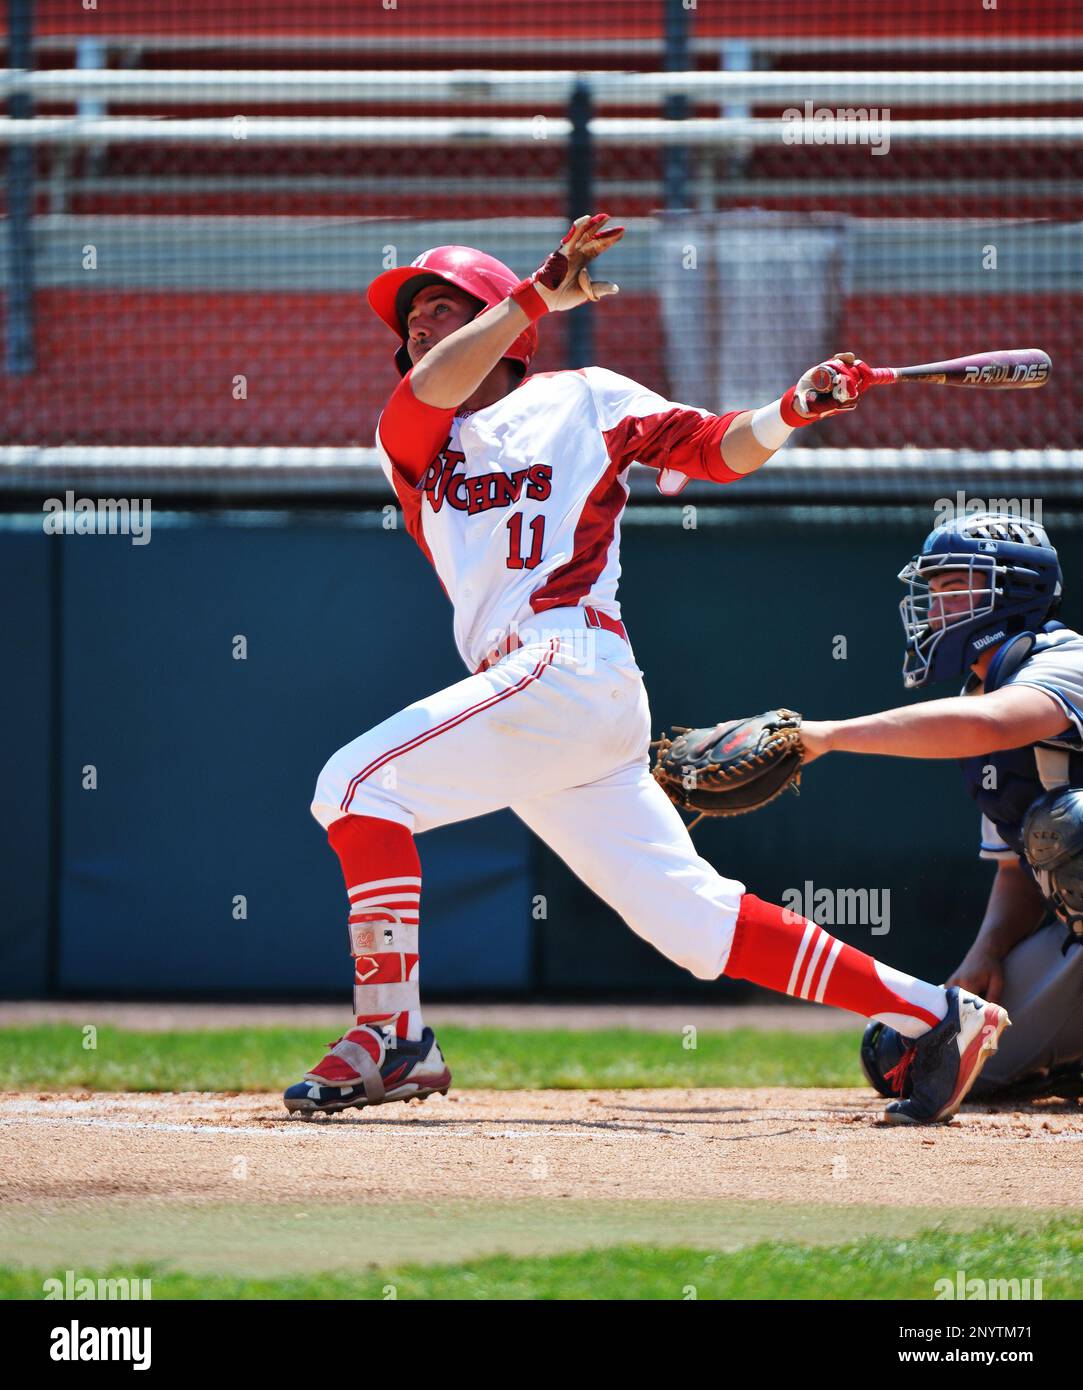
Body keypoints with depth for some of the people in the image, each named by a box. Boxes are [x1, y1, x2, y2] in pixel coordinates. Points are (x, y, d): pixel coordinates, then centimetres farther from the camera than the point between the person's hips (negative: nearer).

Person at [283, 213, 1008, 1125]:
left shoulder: (583, 400, 13)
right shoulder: (411, 441, 24)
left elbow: (721, 449, 9)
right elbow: (427, 390, 1)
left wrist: (793, 411, -11)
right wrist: (542, 292, -5)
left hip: (573, 665, -6)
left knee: (360, 780, -18)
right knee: (693, 919, 1)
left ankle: (392, 1036, -19)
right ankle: (935, 1015, 4)